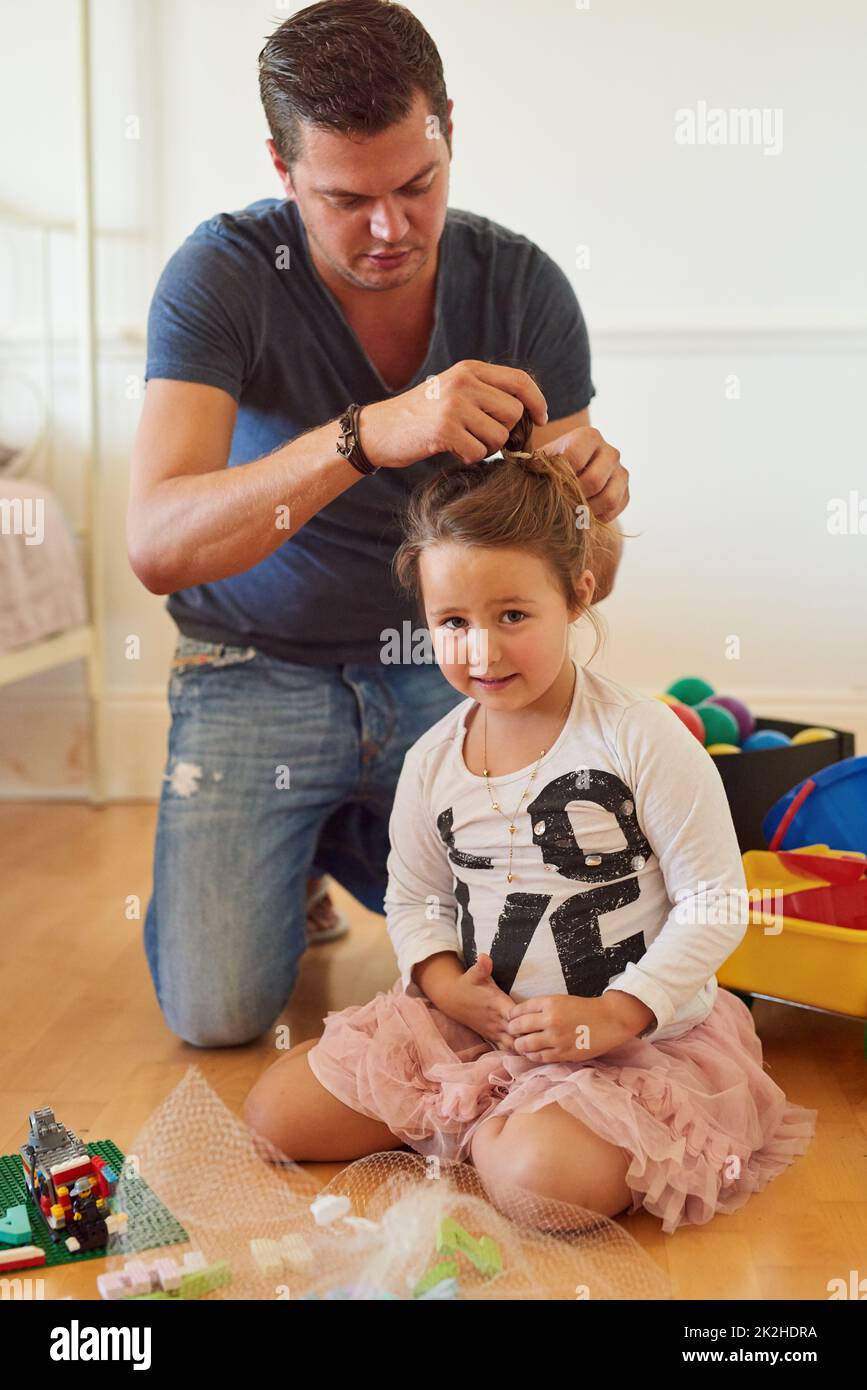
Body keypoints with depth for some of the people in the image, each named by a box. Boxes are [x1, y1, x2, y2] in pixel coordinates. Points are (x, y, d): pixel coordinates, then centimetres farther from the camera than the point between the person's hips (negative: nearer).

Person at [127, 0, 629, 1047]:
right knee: (218, 1009, -15)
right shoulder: (222, 275, -17)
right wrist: (366, 434, -45)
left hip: (440, 666, 3)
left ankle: (345, 833, 23)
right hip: (261, 672, -2)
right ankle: (285, 849, 20)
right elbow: (156, 546, -32)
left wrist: (588, 506, -30)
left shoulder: (522, 284, -9)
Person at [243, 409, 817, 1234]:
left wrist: (613, 1014, -21)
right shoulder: (433, 762, 1)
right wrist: (444, 982, -7)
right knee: (272, 1114, -3)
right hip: (474, 1021, 6)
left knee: (545, 1173, -36)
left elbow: (714, 904, -12)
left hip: (637, 1032, -5)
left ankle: (482, 1131, 1)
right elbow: (412, 898, 14)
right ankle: (485, 1119, 10)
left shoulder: (642, 739, -14)